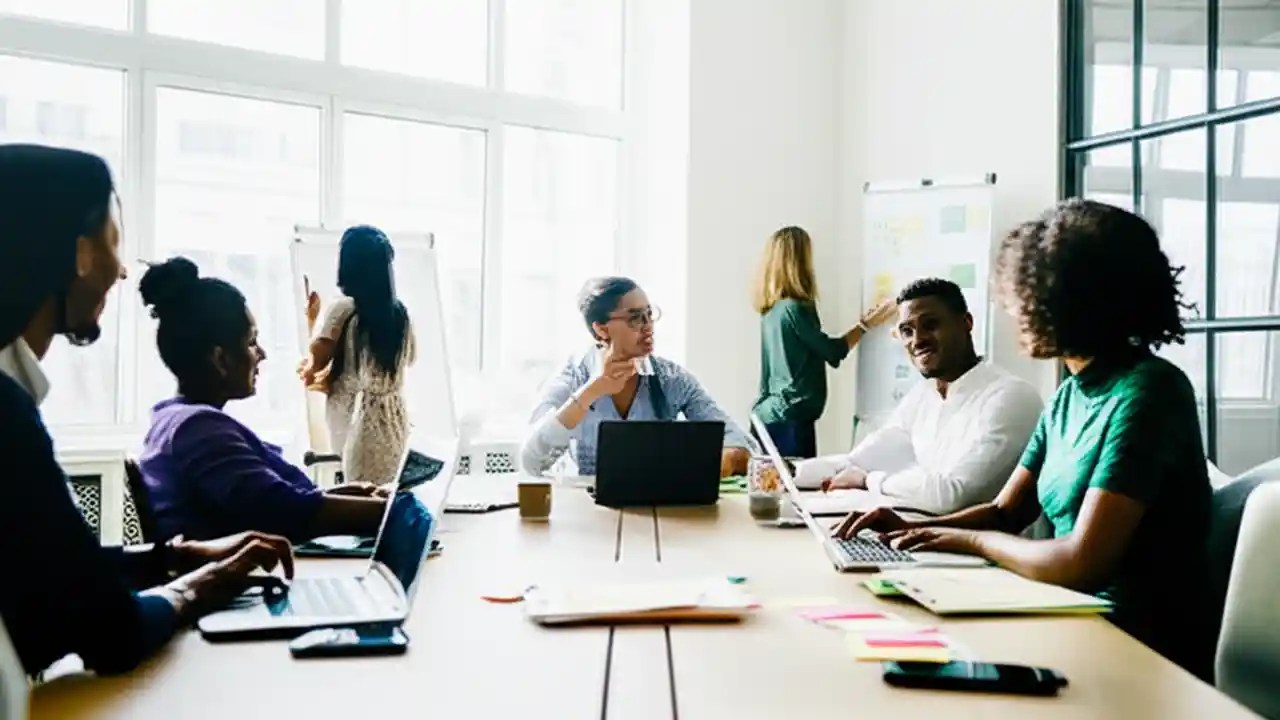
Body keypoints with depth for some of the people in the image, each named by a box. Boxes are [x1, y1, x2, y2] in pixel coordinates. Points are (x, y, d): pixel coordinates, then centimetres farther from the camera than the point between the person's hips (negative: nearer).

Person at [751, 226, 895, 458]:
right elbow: (833, 353, -4)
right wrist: (866, 324, 6)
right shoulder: (794, 308, -16)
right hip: (790, 418, -9)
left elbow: (817, 347, 14)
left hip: (768, 414, 9)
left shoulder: (771, 307, 9)